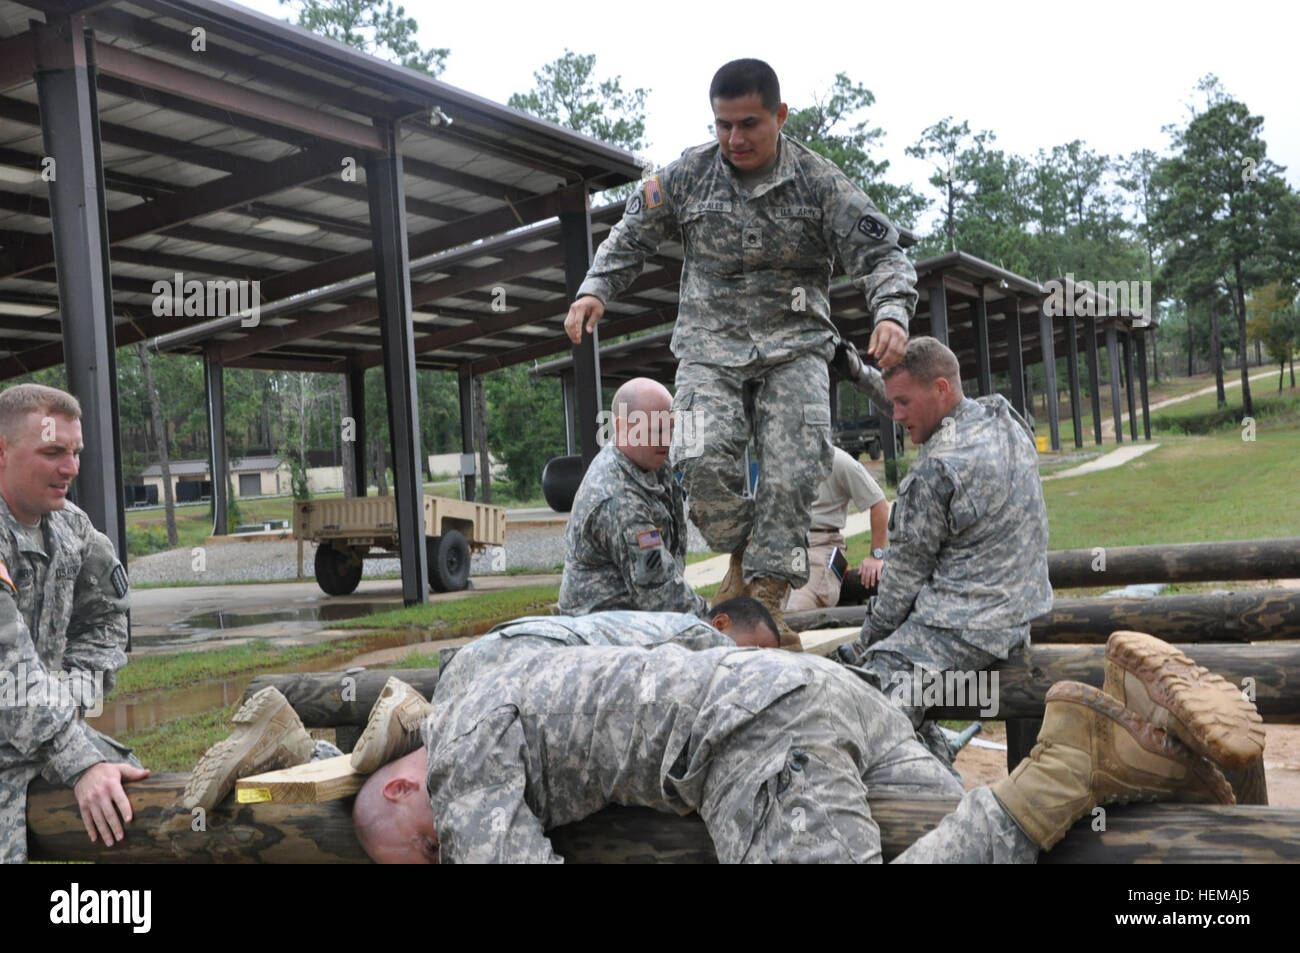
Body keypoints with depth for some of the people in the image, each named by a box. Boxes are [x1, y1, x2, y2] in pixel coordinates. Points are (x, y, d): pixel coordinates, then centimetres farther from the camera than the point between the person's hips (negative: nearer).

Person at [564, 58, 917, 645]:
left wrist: (891, 314, -23)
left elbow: (879, 255, -3)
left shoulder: (820, 183, -2)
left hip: (795, 344, 0)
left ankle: (765, 595, -3)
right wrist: (595, 290, -2)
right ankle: (740, 552, 7)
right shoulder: (685, 177, 2)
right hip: (710, 345, 1)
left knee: (794, 469, -14)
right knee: (702, 460, -21)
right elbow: (630, 238, 15)